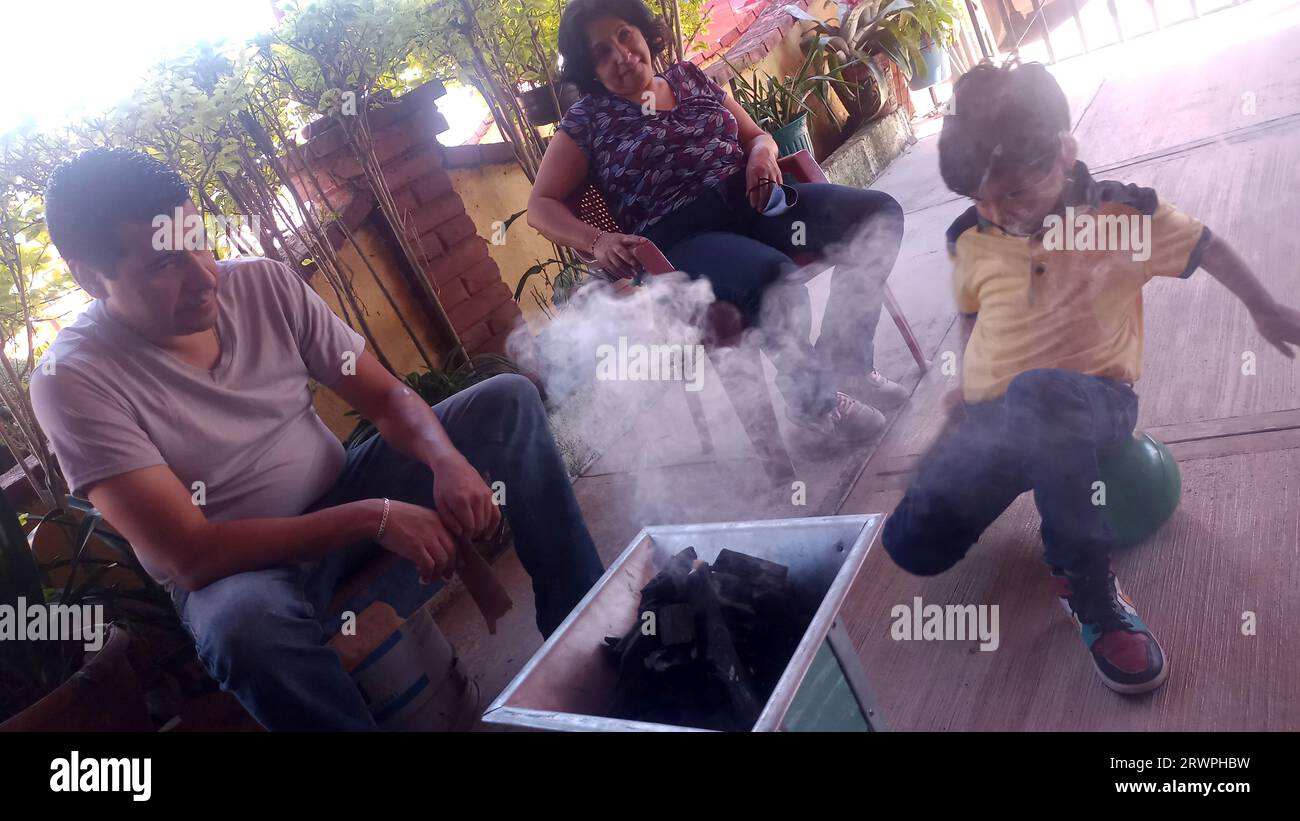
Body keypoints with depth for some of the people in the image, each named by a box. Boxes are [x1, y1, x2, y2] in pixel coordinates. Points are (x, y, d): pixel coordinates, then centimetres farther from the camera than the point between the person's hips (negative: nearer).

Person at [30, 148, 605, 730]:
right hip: (229, 566, -4)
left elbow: (385, 396, -5)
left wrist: (448, 462, -27)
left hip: (340, 494, 5)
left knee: (508, 401, -6)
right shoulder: (74, 380, -20)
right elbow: (190, 555, -26)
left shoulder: (264, 283, -8)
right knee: (246, 622, -42)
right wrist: (373, 517, -32)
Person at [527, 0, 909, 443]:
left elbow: (755, 134, 23)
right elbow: (541, 206, 2)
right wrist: (597, 241, -17)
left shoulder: (689, 77, 18)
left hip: (752, 201, 6)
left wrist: (762, 153, -3)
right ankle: (812, 397, -10)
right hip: (678, 238, -6)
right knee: (772, 277, -37)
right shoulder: (585, 121, 5)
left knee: (879, 214, -12)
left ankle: (845, 365, -3)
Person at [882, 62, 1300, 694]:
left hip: (1095, 400, -3)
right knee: (913, 544, -12)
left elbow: (1206, 248, 13)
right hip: (994, 415, 4)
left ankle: (1087, 585, -27)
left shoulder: (1123, 213, -5)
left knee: (1040, 393, -44)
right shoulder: (970, 241, 1)